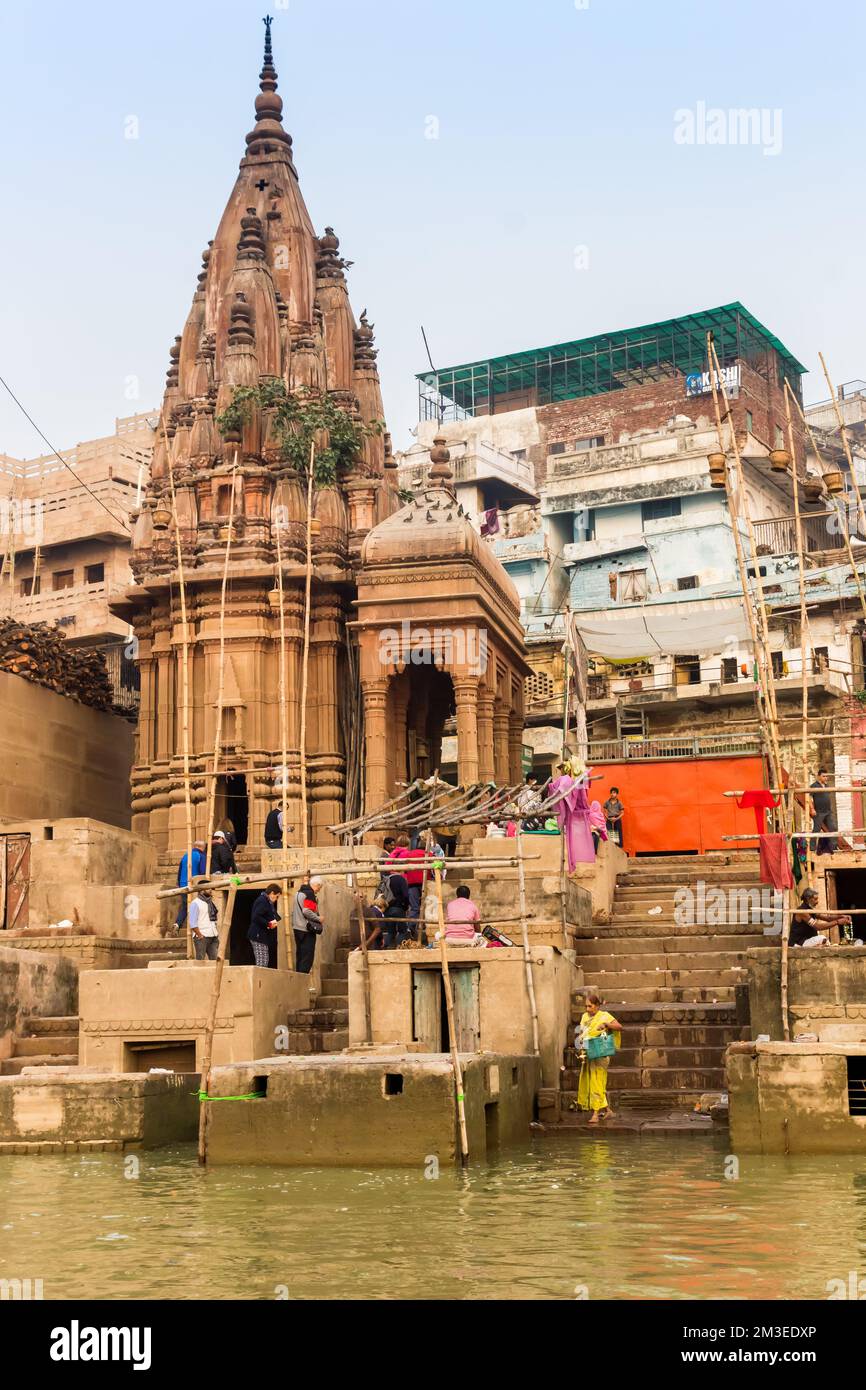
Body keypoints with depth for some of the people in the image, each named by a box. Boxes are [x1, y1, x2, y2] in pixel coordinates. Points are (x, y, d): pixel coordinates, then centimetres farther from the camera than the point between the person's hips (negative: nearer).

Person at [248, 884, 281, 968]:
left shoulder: (267, 902, 19)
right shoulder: (262, 901, -13)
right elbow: (256, 917, -22)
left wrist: (274, 921, 3)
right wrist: (268, 923, -17)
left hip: (262, 935, 10)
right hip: (258, 936, -10)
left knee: (265, 961, 10)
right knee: (262, 963, -11)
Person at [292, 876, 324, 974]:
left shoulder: (299, 892, 17)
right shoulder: (310, 894, -13)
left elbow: (293, 911, 22)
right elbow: (307, 911, -23)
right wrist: (318, 919, -12)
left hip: (297, 928, 9)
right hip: (307, 929, -9)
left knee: (299, 955, 13)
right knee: (307, 957, -6)